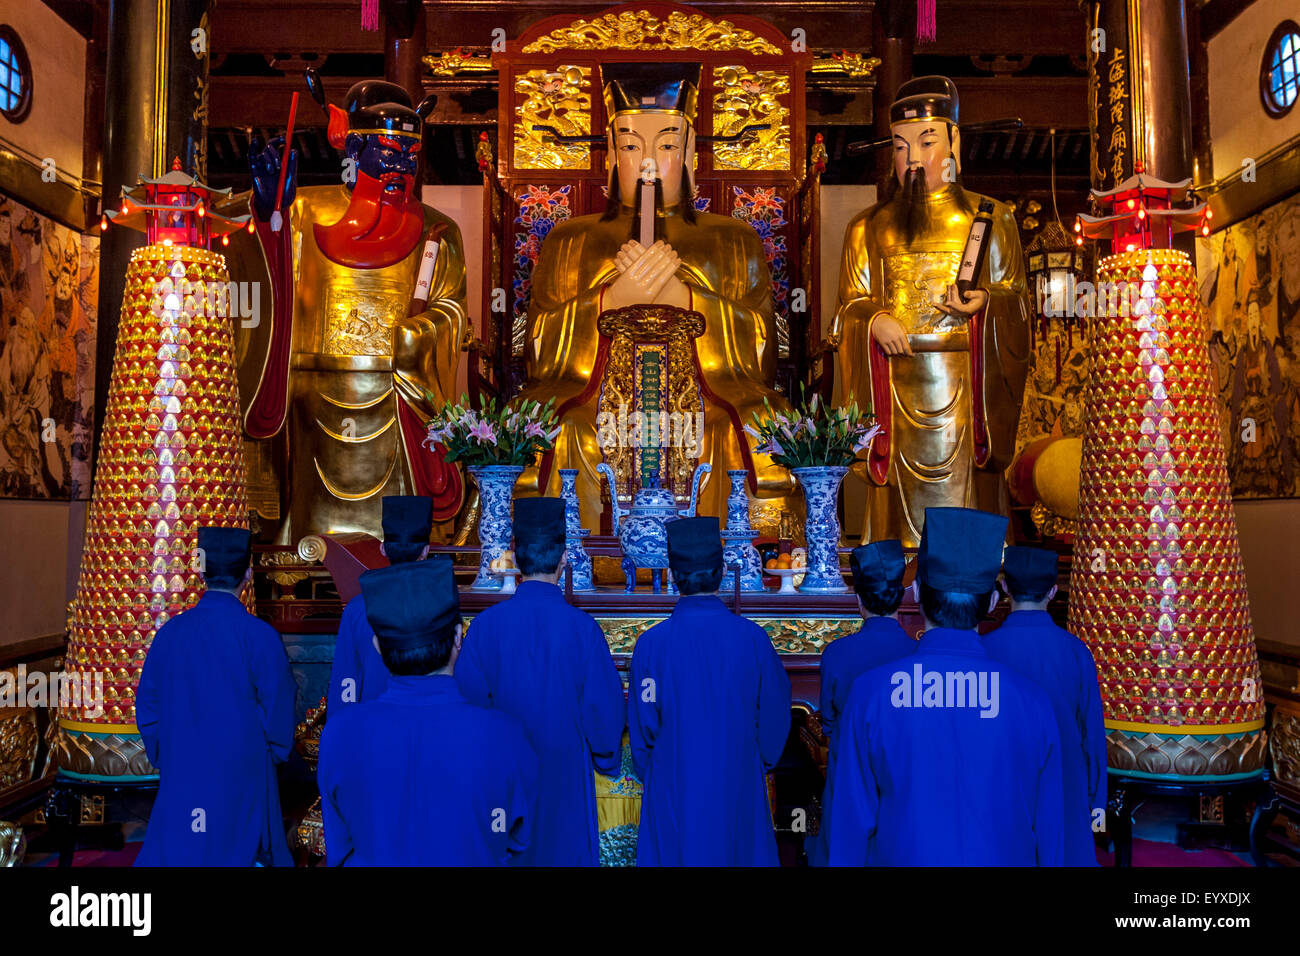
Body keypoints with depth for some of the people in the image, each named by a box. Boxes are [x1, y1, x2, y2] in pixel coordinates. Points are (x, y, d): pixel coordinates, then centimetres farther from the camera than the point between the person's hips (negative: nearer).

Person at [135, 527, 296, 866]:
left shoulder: (170, 632, -3)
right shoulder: (259, 635, -14)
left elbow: (147, 706, 4)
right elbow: (277, 710, -9)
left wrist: (164, 758, 17)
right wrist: (273, 756, 8)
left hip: (181, 776, 3)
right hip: (242, 776, -3)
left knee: (173, 854, 11)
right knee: (244, 853, 9)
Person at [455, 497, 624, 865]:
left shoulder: (486, 624, -15)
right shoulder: (582, 628, -19)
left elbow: (469, 699, -6)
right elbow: (605, 705, -12)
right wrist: (606, 758, 8)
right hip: (566, 772, -1)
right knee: (565, 848, 16)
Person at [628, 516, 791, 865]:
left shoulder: (652, 643, -14)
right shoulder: (753, 639, -11)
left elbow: (642, 728, -5)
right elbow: (774, 718, -1)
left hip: (672, 794, -1)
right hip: (739, 794, 1)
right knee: (740, 854, 16)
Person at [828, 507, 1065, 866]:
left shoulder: (870, 693, -16)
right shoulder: (1032, 700, -12)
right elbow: (1048, 825, -4)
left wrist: (846, 859, 2)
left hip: (901, 856, -1)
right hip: (1006, 857, 2)